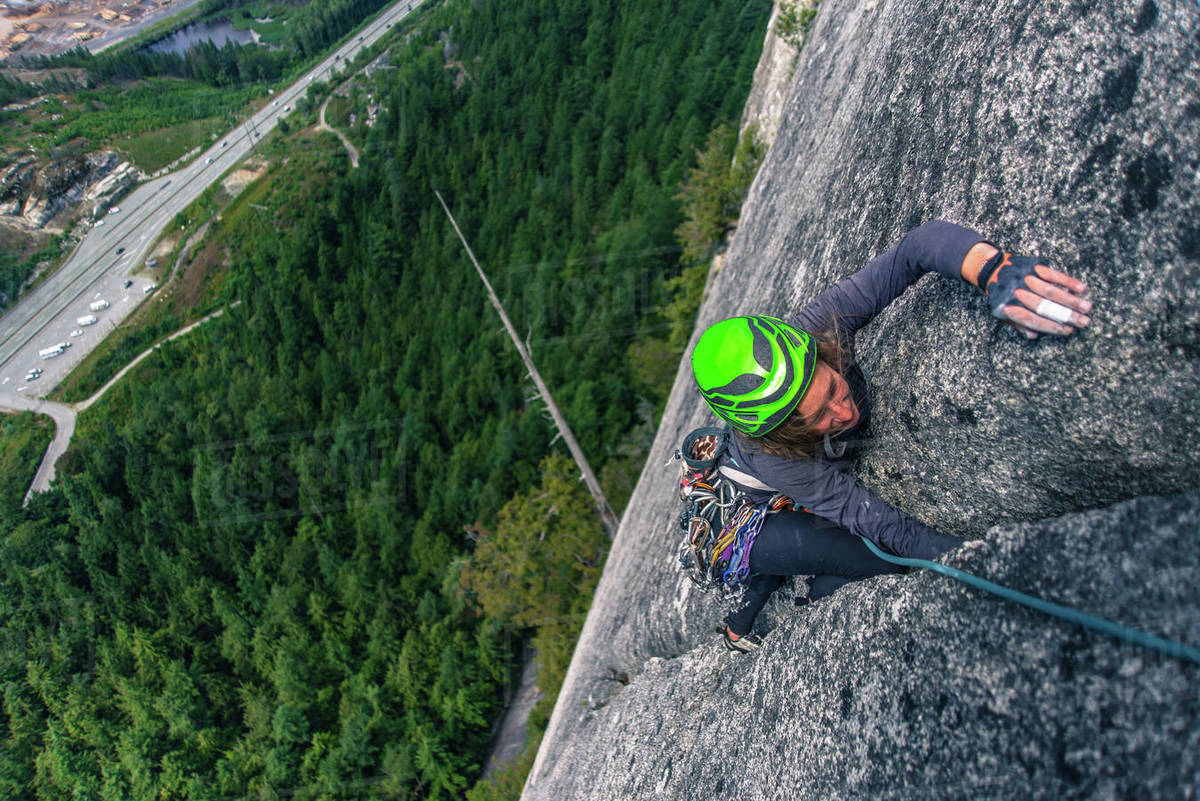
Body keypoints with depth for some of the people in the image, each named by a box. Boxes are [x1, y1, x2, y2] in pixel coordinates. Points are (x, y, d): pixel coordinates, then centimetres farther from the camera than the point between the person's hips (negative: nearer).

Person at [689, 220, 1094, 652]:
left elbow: (921, 244, -35)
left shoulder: (818, 329, -32)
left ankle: (748, 610, 21)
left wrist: (995, 270, -53)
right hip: (752, 519, -7)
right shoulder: (774, 459, -42)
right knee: (883, 557, -26)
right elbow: (888, 529, -36)